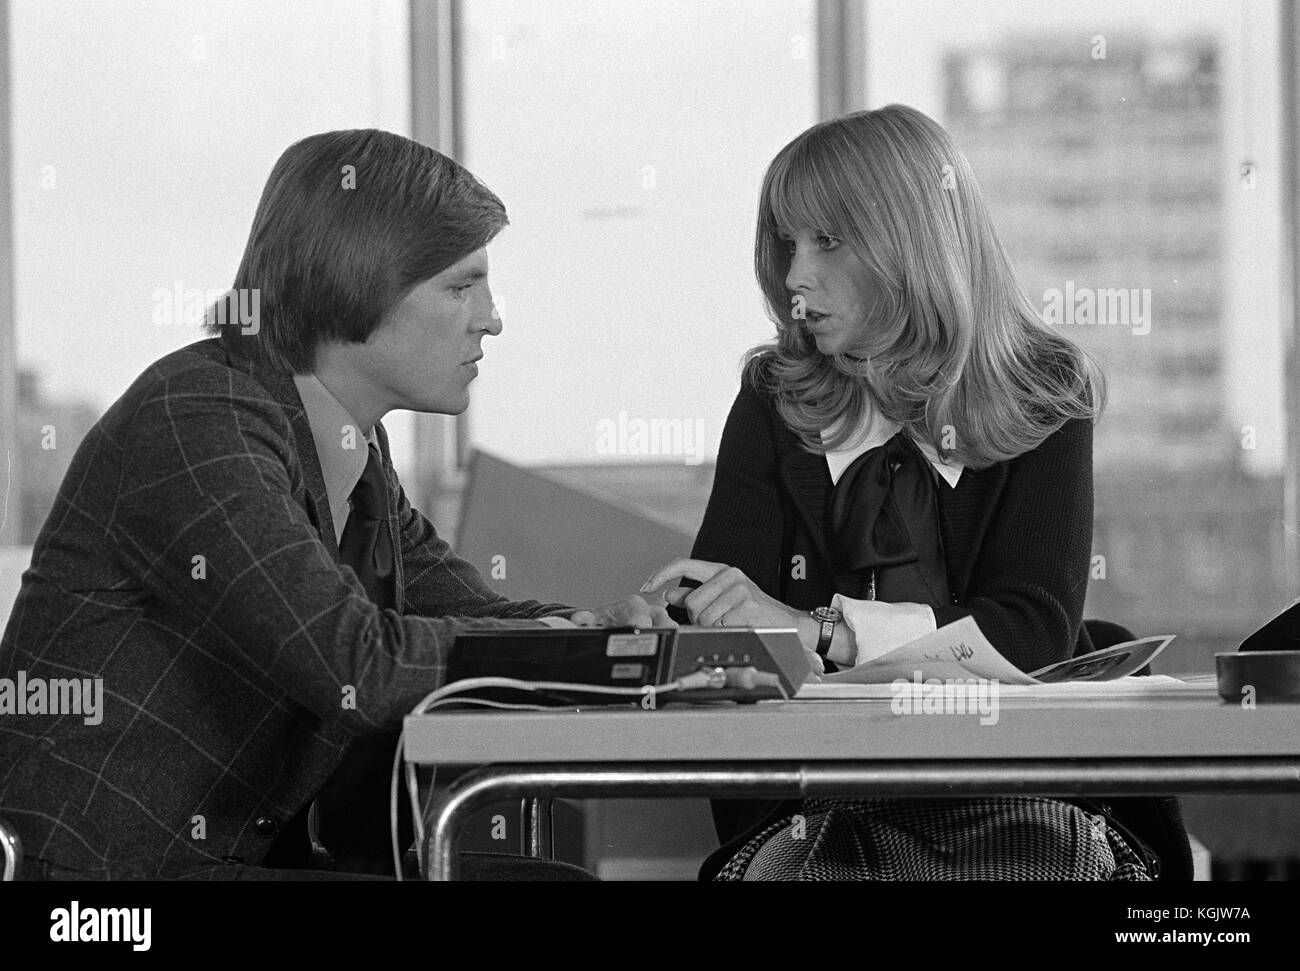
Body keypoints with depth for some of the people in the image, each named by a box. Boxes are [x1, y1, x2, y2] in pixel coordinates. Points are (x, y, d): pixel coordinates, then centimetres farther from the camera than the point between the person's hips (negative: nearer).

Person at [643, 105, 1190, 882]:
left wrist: (822, 630, -18)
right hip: (822, 810, 1)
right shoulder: (775, 403, 11)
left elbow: (1036, 629, -7)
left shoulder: (1042, 400, 5)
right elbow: (718, 629, 4)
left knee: (1053, 856, -31)